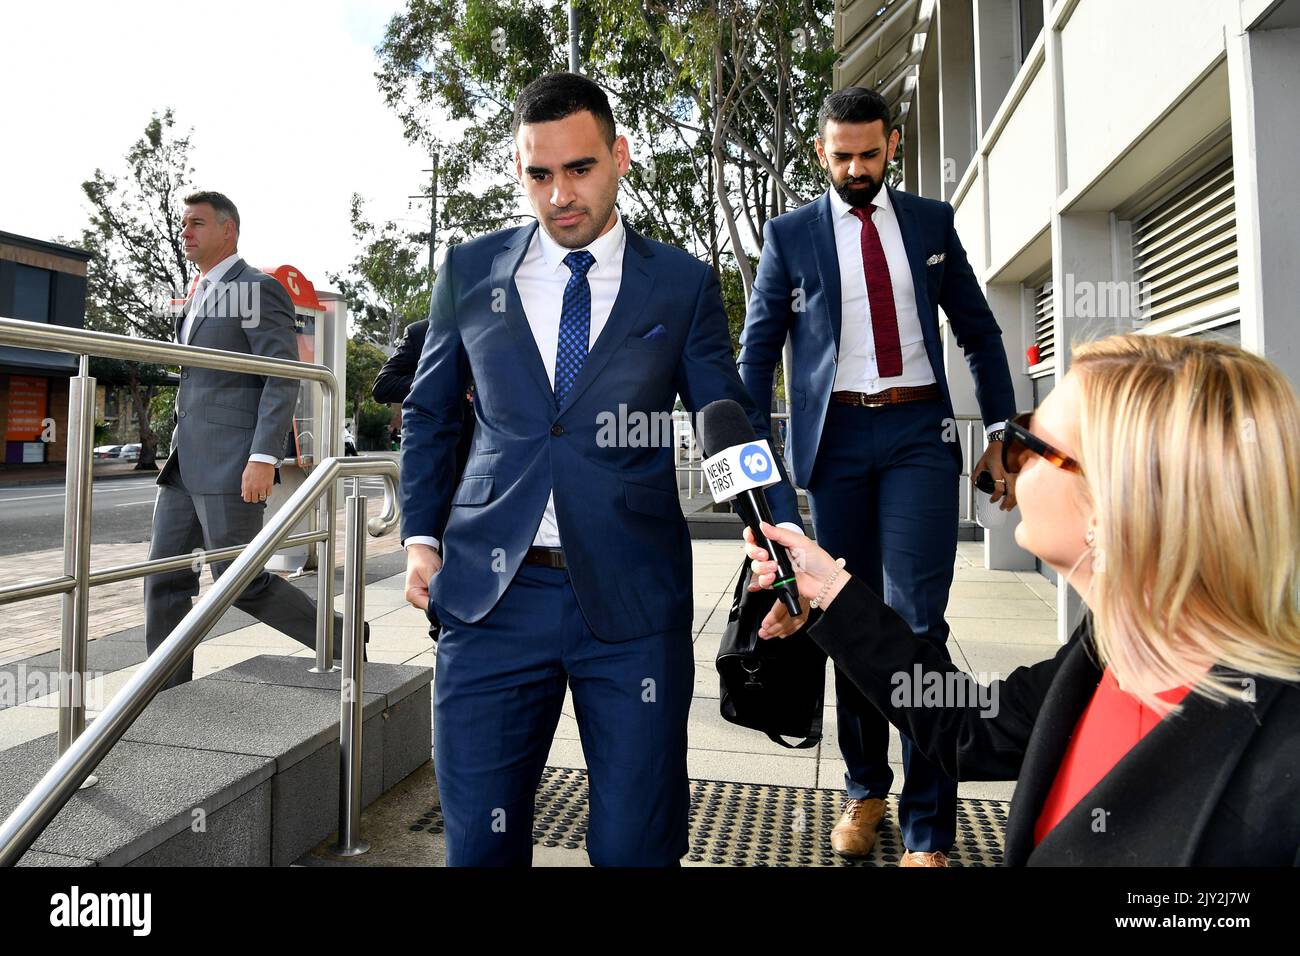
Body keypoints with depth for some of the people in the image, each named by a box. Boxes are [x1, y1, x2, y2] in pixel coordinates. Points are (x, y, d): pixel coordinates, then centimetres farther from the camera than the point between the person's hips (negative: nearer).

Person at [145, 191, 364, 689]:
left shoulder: (259, 288, -6)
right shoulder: (200, 298, 22)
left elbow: (283, 379, -14)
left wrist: (263, 458, -23)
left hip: (232, 462, -9)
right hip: (186, 462, 9)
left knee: (240, 582, -5)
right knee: (164, 578, 6)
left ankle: (341, 637, 12)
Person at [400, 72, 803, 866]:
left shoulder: (683, 284, 4)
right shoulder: (470, 271, 9)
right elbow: (430, 414, 17)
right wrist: (422, 536, 8)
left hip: (633, 599, -1)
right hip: (492, 593, 2)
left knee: (637, 843, 9)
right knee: (480, 839, 12)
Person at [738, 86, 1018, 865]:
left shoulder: (932, 222, 11)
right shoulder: (790, 235, 7)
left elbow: (980, 332, 13)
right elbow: (758, 349, 5)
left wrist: (1000, 434, 6)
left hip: (920, 433, 0)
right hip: (836, 437, 0)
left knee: (917, 620, -7)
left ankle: (929, 830, 7)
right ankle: (866, 788, 27)